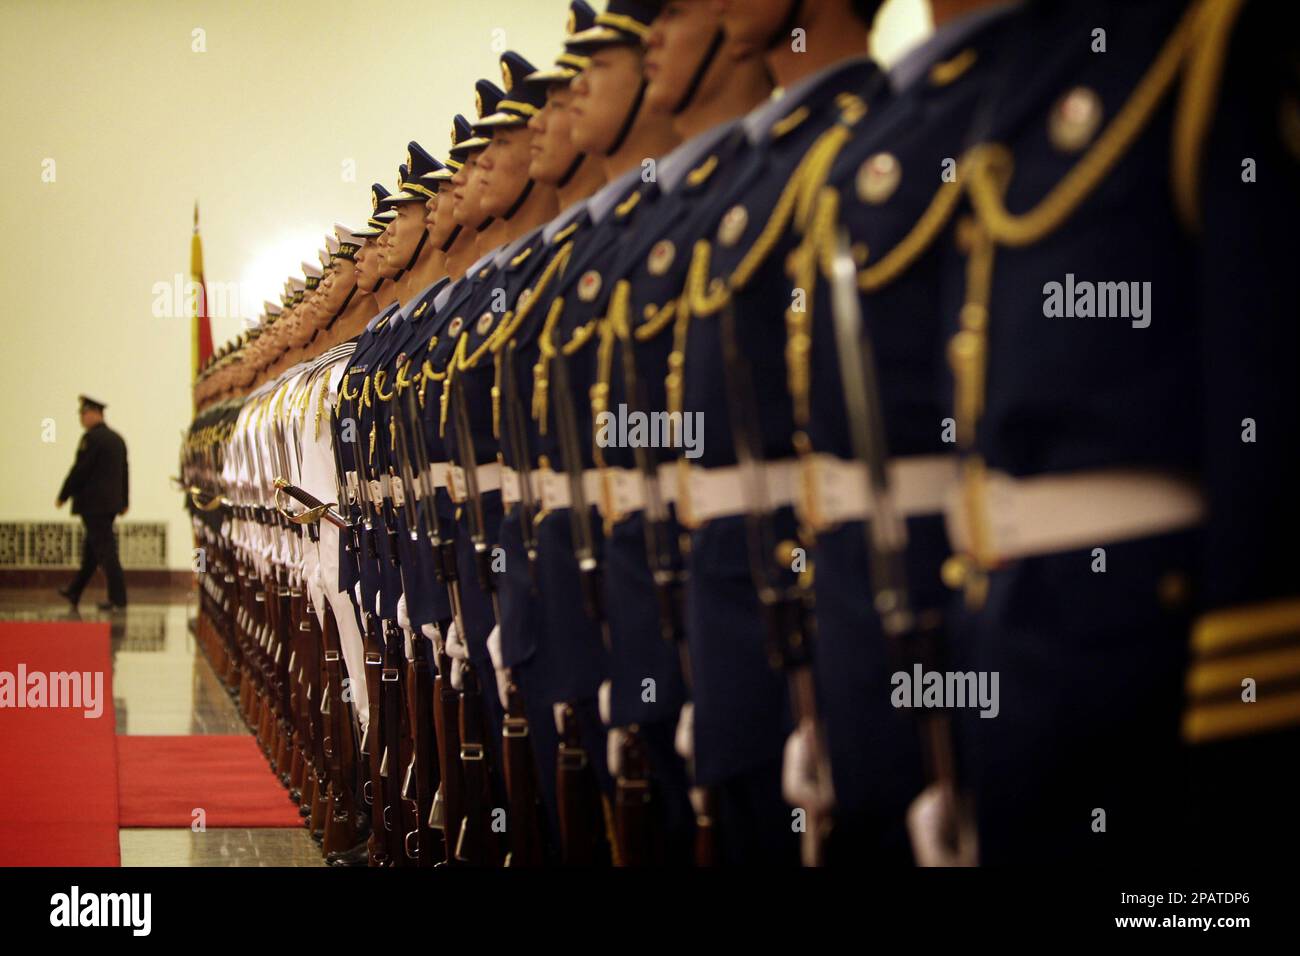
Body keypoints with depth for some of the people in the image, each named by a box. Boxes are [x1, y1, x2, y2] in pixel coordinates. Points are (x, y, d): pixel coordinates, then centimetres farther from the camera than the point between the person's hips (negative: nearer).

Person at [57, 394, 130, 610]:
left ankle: (118, 598, -10)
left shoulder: (91, 438, -14)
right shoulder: (117, 438, 13)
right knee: (91, 547, 17)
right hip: (112, 502, 9)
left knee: (104, 549, -8)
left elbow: (78, 470, -15)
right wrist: (123, 501, 22)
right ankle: (74, 592, 28)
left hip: (93, 503, -9)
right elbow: (123, 471, 17)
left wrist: (62, 496, -6)